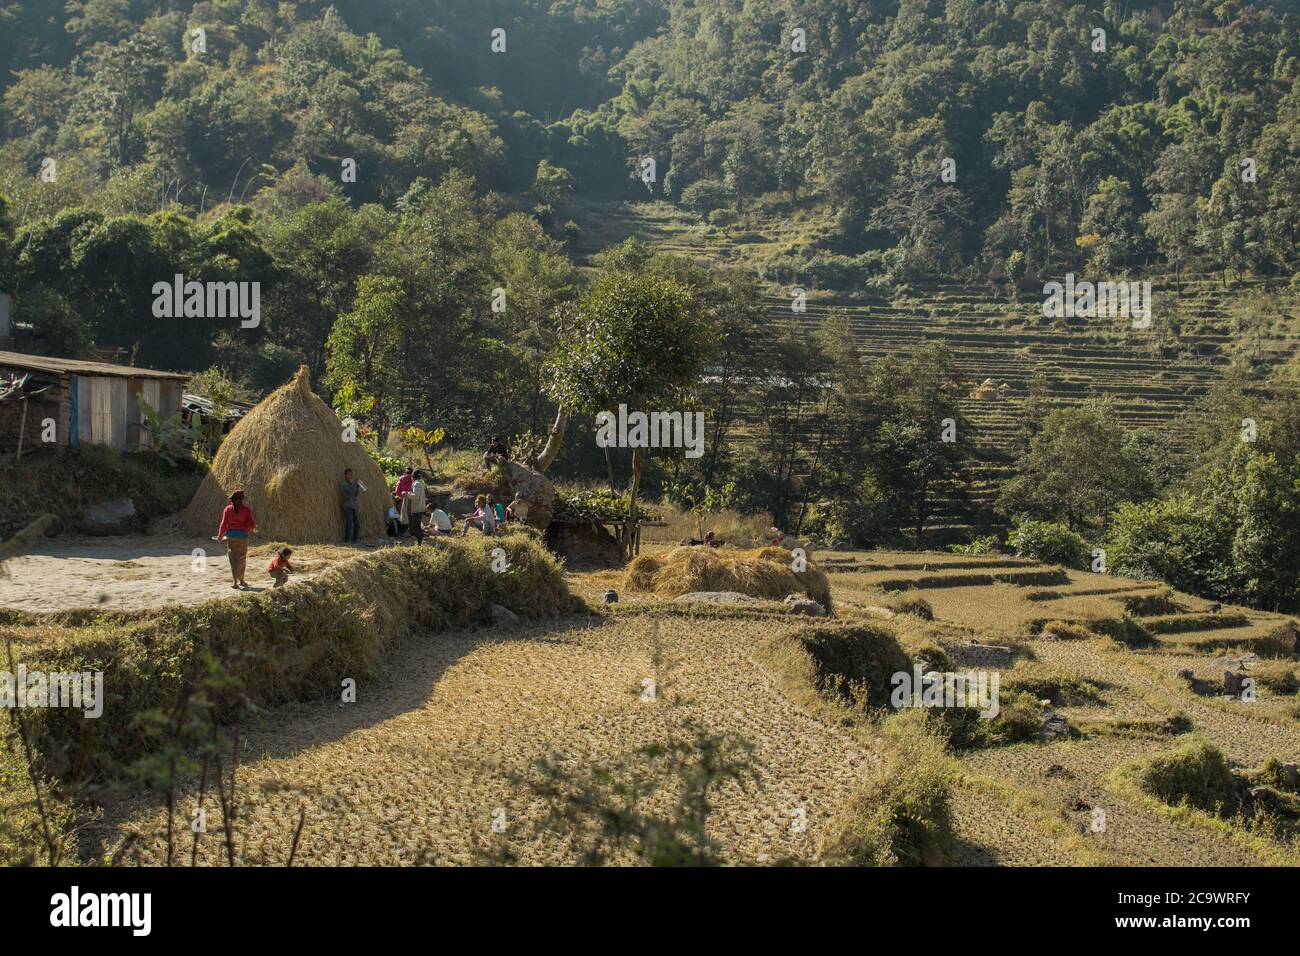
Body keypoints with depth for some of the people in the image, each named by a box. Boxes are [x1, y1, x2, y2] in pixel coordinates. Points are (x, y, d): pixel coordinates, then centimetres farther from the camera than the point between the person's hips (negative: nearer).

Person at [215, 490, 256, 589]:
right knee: (242, 559, 14)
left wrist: (220, 536, 13)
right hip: (242, 536, -2)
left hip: (231, 536, 2)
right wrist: (254, 526, 13)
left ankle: (236, 582, -1)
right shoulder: (246, 510, -7)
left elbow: (223, 524, 0)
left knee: (233, 559, 6)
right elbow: (250, 524, -11)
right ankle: (241, 580, 21)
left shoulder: (228, 509, 0)